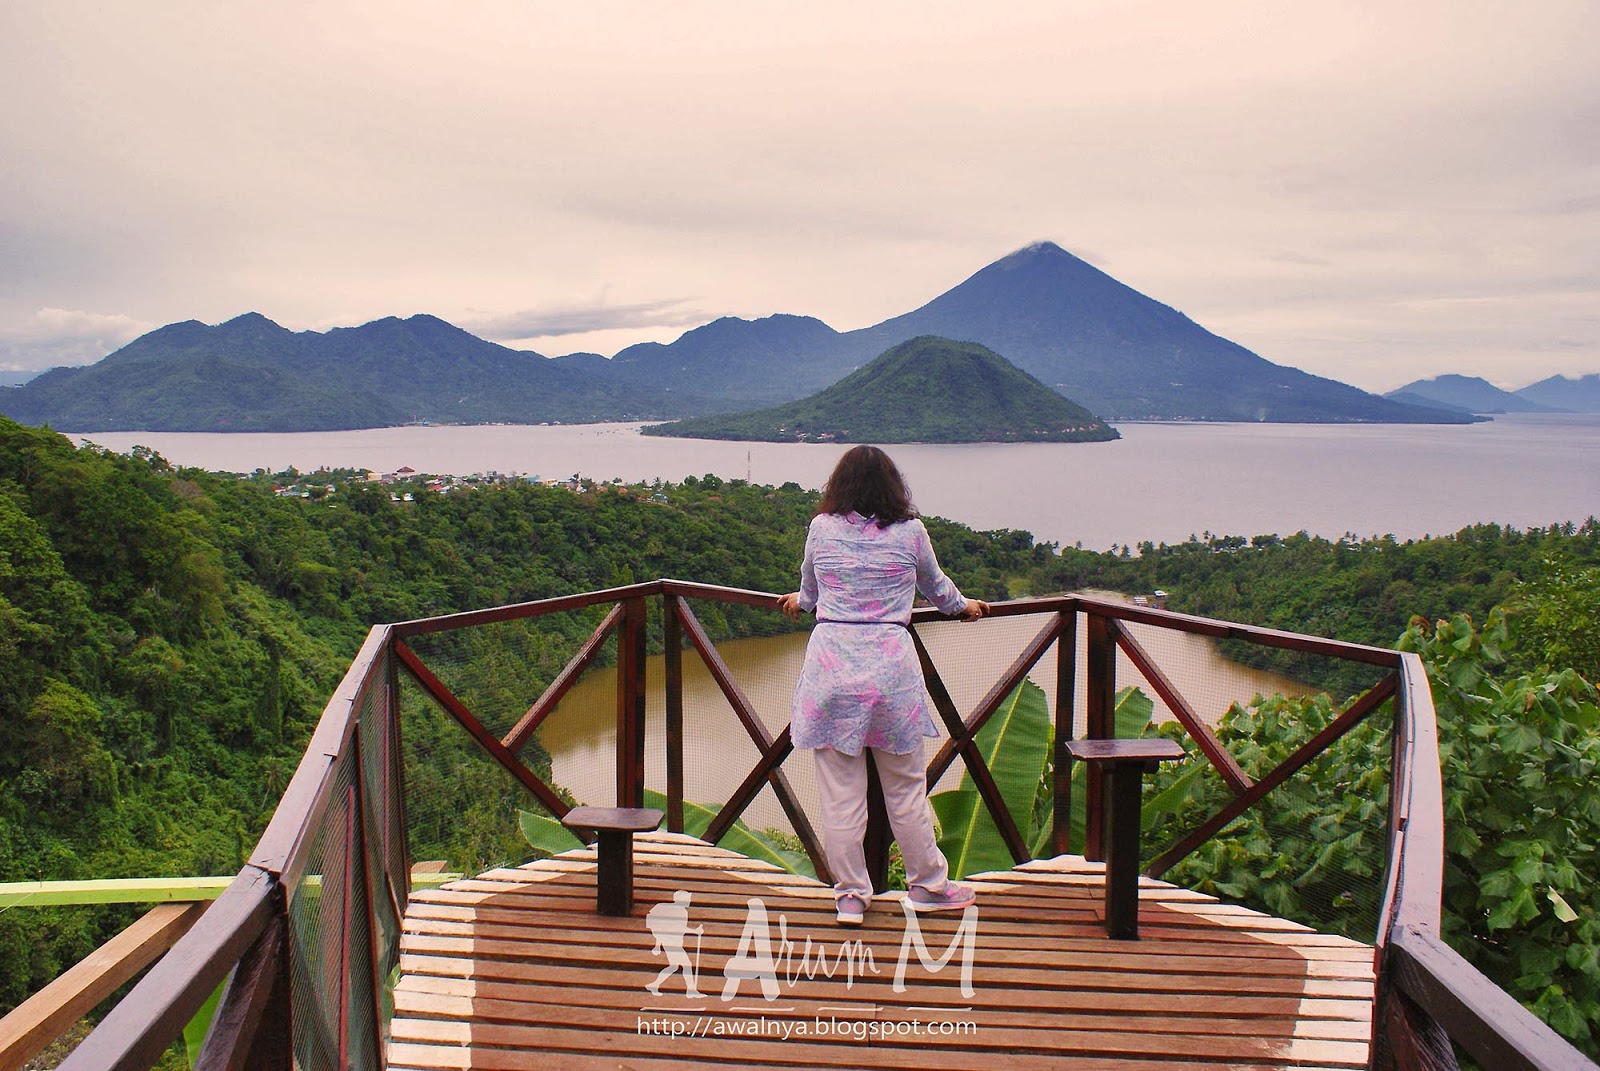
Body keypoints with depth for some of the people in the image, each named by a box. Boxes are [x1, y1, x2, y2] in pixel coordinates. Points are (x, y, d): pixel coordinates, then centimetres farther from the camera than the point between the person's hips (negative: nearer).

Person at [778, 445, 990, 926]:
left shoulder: (821, 529, 6)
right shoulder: (910, 531, 3)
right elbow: (936, 585, 22)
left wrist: (800, 602, 49)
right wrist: (963, 605, 44)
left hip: (831, 664, 1)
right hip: (891, 666, 0)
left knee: (839, 791, 7)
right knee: (905, 786, 12)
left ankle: (850, 894, 15)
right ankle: (927, 884, 25)